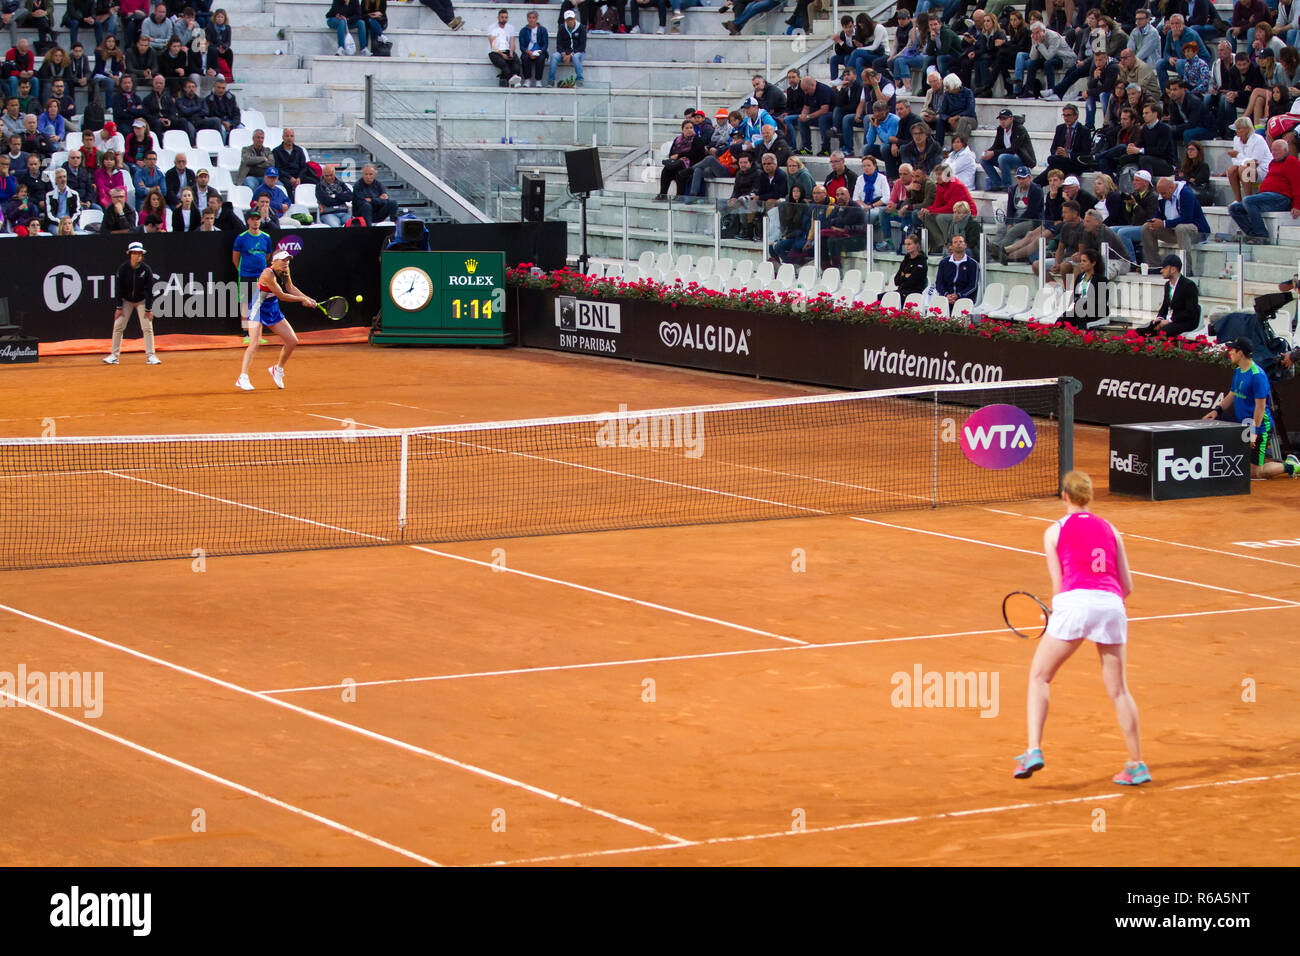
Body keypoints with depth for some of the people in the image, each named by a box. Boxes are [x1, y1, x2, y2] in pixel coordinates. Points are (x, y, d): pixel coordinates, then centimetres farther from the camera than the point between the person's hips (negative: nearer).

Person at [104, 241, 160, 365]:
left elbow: (149, 290, -12)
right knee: (118, 326, -5)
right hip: (126, 301, 0)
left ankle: (150, 356, 0)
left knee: (147, 327, -7)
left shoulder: (146, 270, -17)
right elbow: (118, 288, -11)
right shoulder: (123, 269, -16)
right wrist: (118, 307, -14)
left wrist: (149, 309, -14)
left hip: (141, 301, 0)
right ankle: (114, 356, 1)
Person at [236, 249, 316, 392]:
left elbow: (290, 288, 13)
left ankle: (278, 369, 30)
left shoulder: (284, 272, -1)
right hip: (258, 310, -8)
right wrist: (302, 299, -16)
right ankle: (242, 378, -30)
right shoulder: (268, 274, -26)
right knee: (255, 342, -25)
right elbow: (281, 295, -24)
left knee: (292, 342, 8)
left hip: (273, 311, 8)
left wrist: (308, 299, 2)